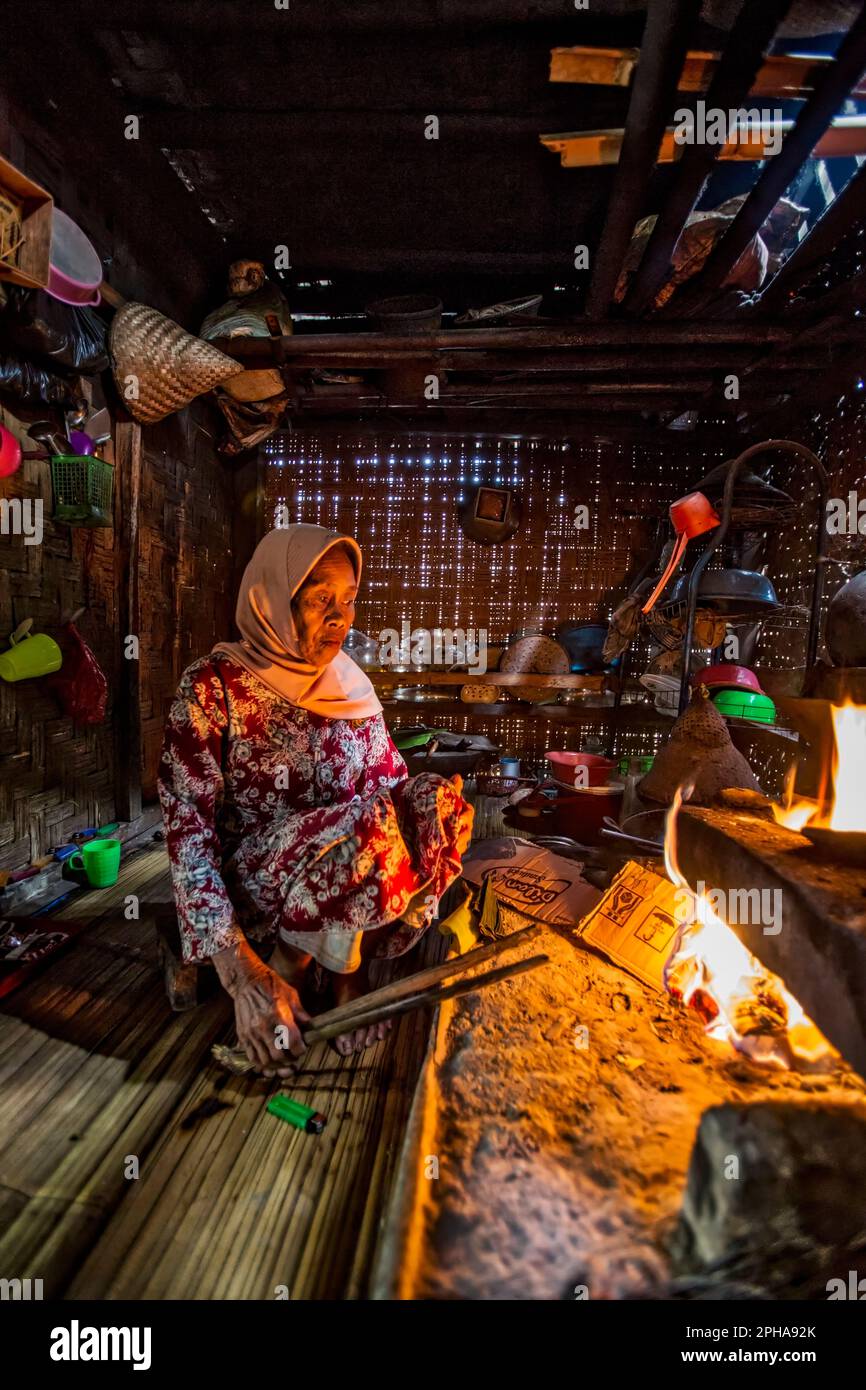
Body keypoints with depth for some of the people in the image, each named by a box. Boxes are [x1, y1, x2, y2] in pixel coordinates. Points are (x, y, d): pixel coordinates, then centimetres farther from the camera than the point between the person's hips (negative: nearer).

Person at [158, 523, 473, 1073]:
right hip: (250, 885, -5)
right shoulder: (214, 684, -12)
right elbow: (188, 826, -17)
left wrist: (435, 803, -20)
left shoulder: (353, 687, 4)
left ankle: (353, 963, -4)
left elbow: (393, 782, 7)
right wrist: (242, 971, -28)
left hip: (344, 873, 5)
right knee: (365, 831, -33)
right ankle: (288, 965, -6)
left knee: (433, 804, -20)